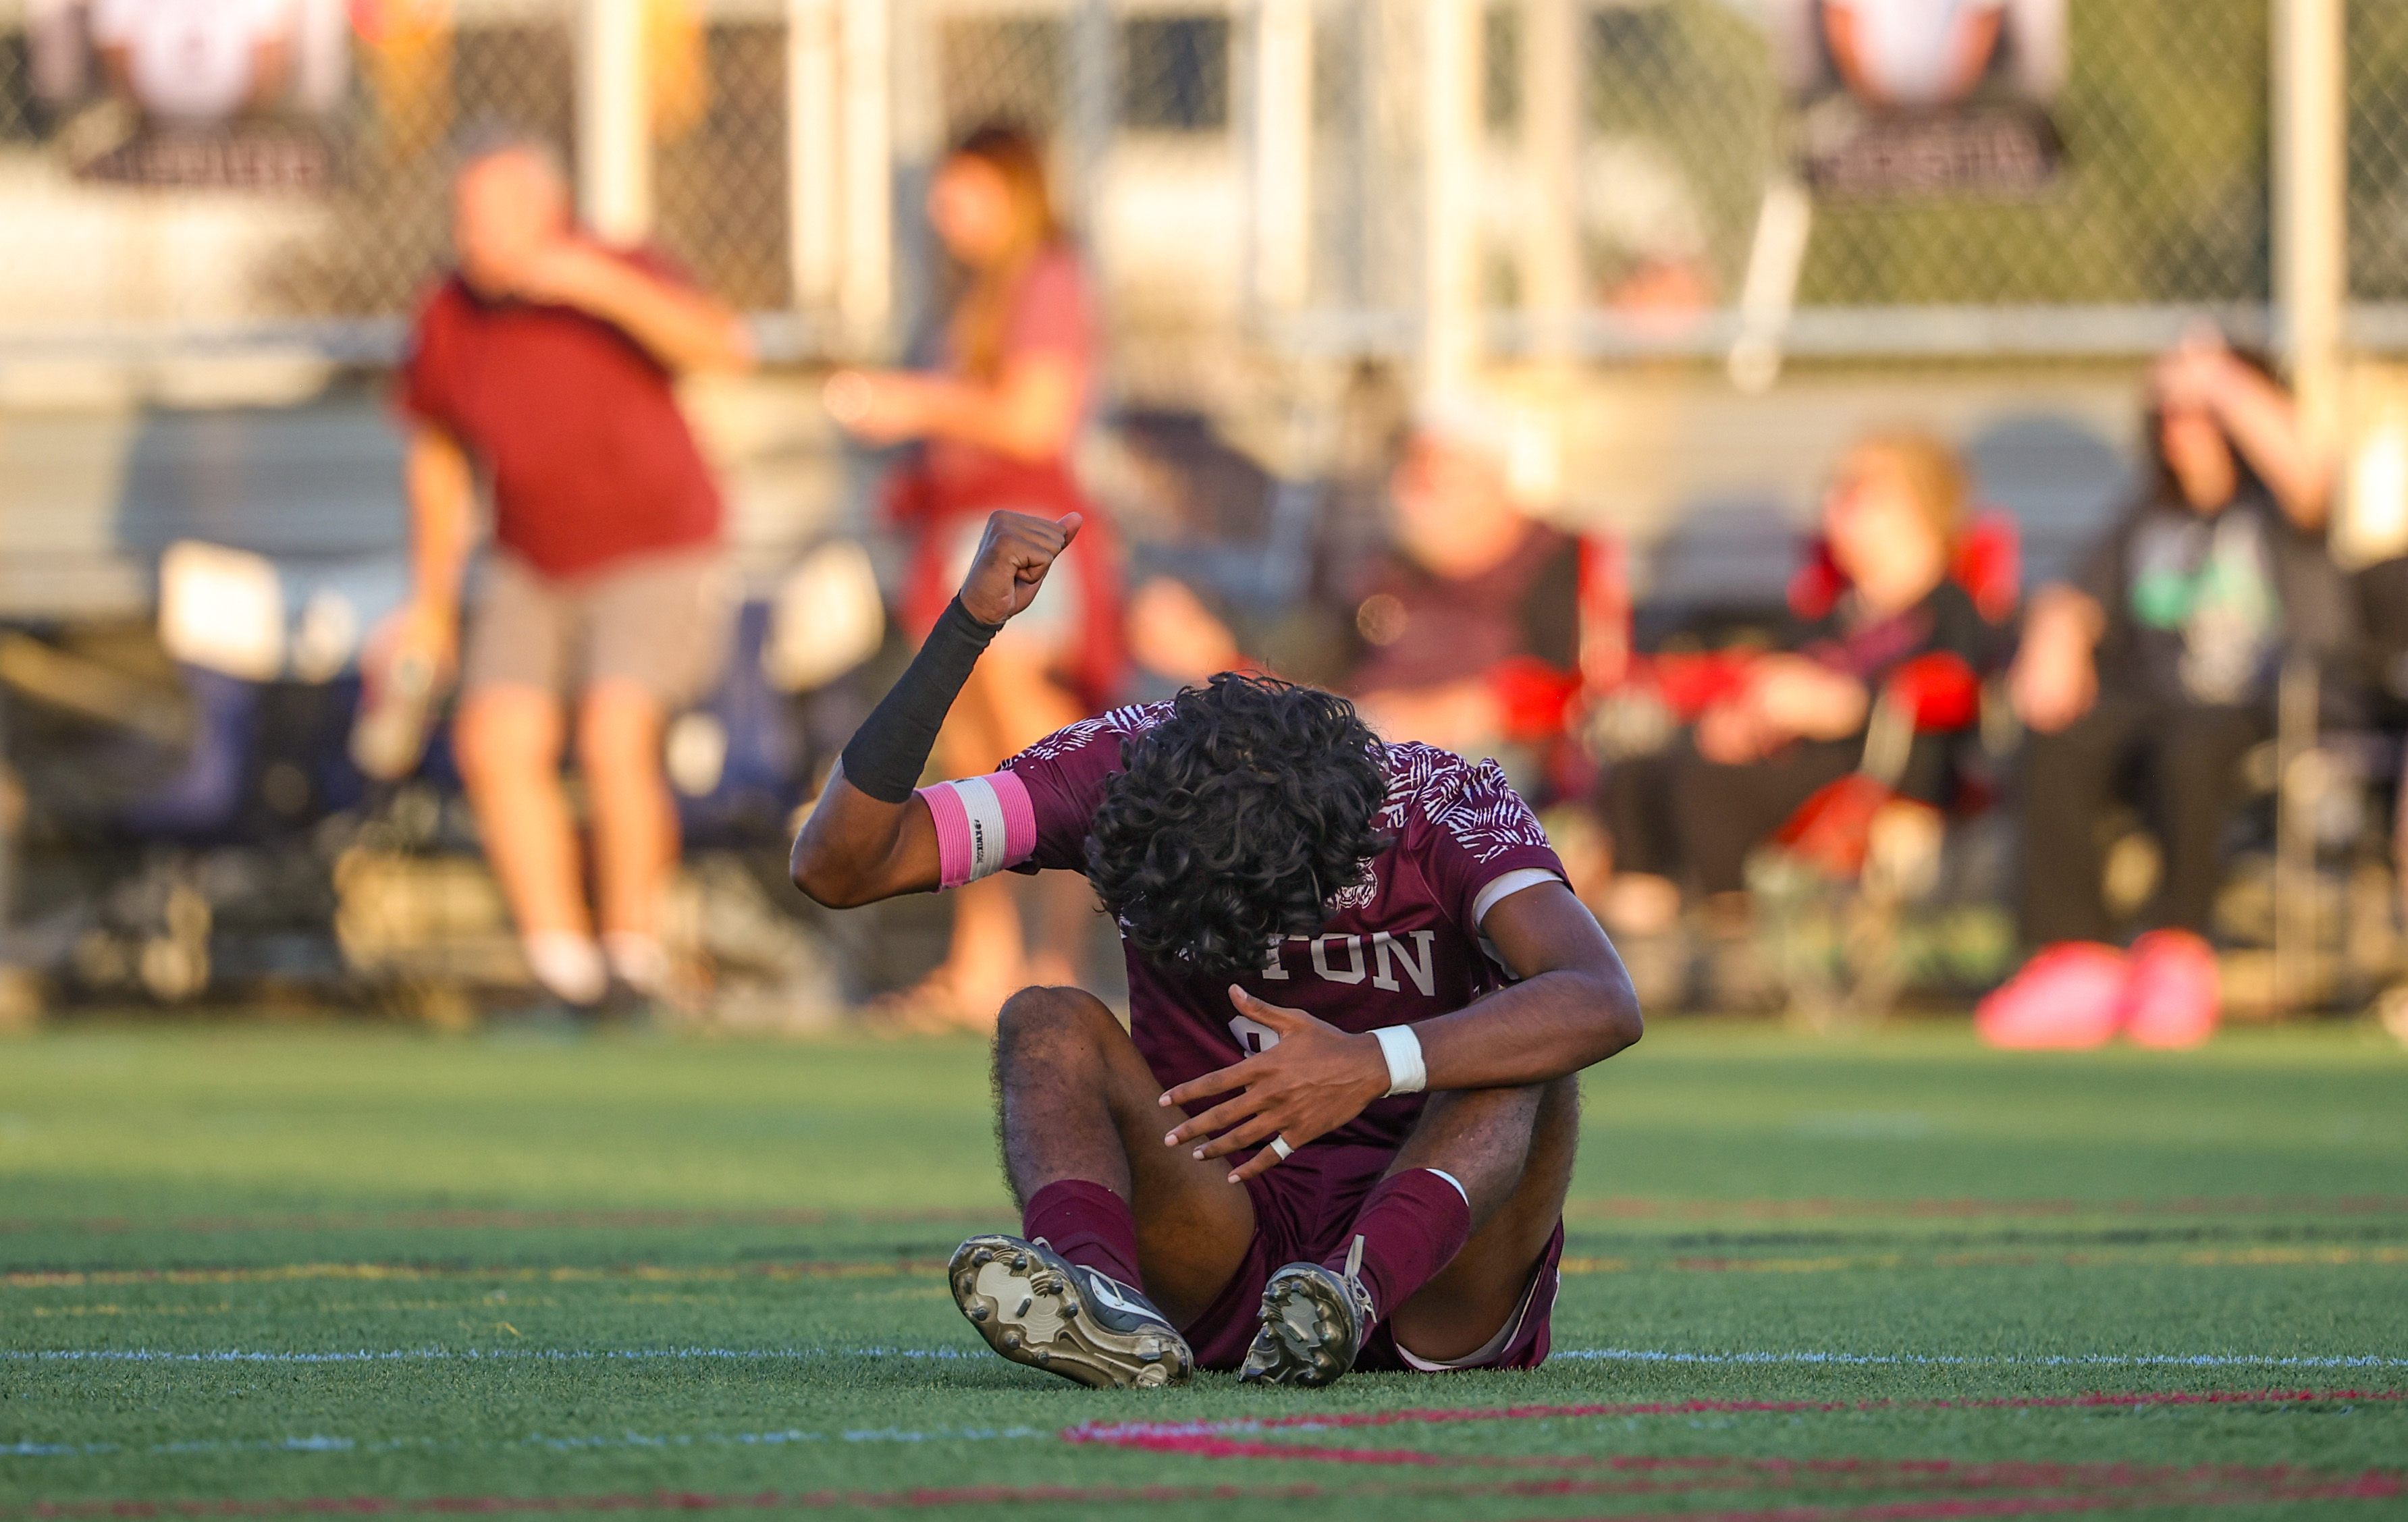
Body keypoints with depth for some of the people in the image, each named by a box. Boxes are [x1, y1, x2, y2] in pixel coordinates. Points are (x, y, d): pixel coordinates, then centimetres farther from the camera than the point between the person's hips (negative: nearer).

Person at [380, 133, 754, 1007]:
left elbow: (726, 350, -35)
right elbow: (438, 453, 13)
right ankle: (561, 960, -16)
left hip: (656, 565, -4)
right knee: (497, 741, -19)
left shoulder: (619, 284, -17)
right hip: (534, 575, 5)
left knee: (614, 740, -26)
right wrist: (431, 602, 14)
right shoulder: (448, 322, -4)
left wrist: (604, 288, -45)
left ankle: (635, 952, -9)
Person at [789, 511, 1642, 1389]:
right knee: (1047, 1024, -22)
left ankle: (1354, 1290, -55)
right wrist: (969, 626, -25)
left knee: (1517, 1040, -29)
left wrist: (1373, 1066, -50)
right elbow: (836, 865, -15)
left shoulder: (1446, 808, -17)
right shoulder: (1126, 767, -8)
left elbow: (1602, 1005, -35)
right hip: (1224, 1232, 2)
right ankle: (1097, 1292, -53)